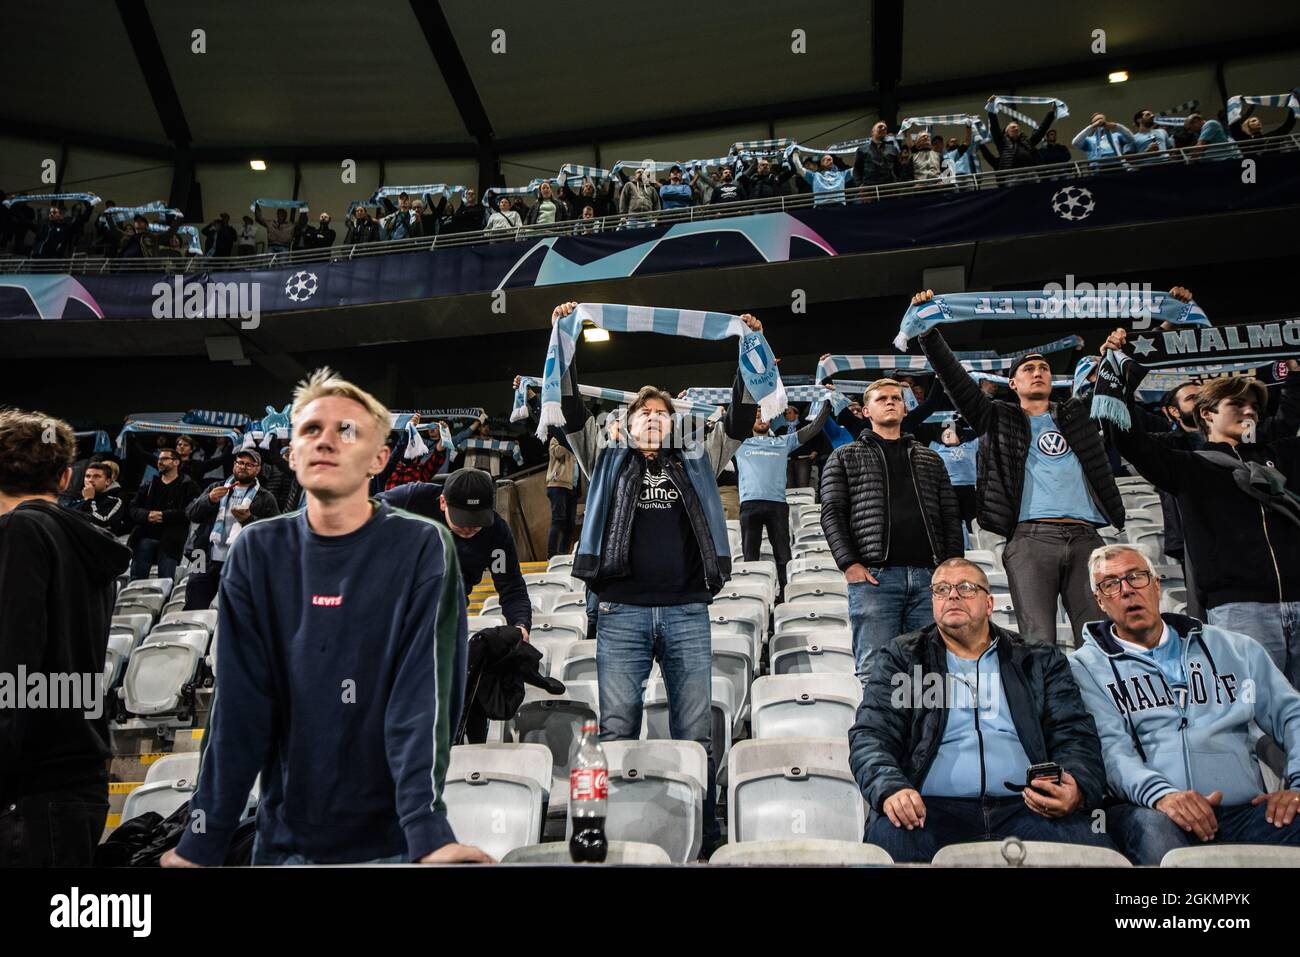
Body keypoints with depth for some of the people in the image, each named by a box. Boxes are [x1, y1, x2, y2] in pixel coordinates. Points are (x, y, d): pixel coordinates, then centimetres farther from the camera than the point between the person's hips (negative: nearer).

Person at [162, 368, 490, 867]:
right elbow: (238, 706, -2)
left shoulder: (422, 547, -11)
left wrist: (430, 834, -27)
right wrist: (203, 840, -6)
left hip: (391, 839, -3)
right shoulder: (257, 552, -1)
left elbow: (422, 700, -17)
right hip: (285, 836, 3)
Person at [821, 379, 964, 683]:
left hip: (929, 576, 3)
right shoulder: (845, 457, 15)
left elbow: (951, 517, 18)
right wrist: (849, 564, -9)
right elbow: (832, 513, 4)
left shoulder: (930, 459, 23)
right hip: (874, 576, -3)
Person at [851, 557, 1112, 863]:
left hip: (1024, 807, 2)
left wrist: (1077, 789, -14)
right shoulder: (901, 658, 14)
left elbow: (1076, 736, 10)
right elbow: (870, 735, 4)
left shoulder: (1040, 661, 19)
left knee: (1092, 848, -29)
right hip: (934, 808, -1)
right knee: (889, 839, -35)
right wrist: (890, 789, -18)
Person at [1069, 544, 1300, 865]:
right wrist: (1160, 794, -25)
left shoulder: (1231, 647, 21)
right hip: (1152, 810, -1)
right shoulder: (1088, 666, 9)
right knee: (1151, 826, -37)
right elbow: (1110, 746, -5)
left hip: (1246, 811, 2)